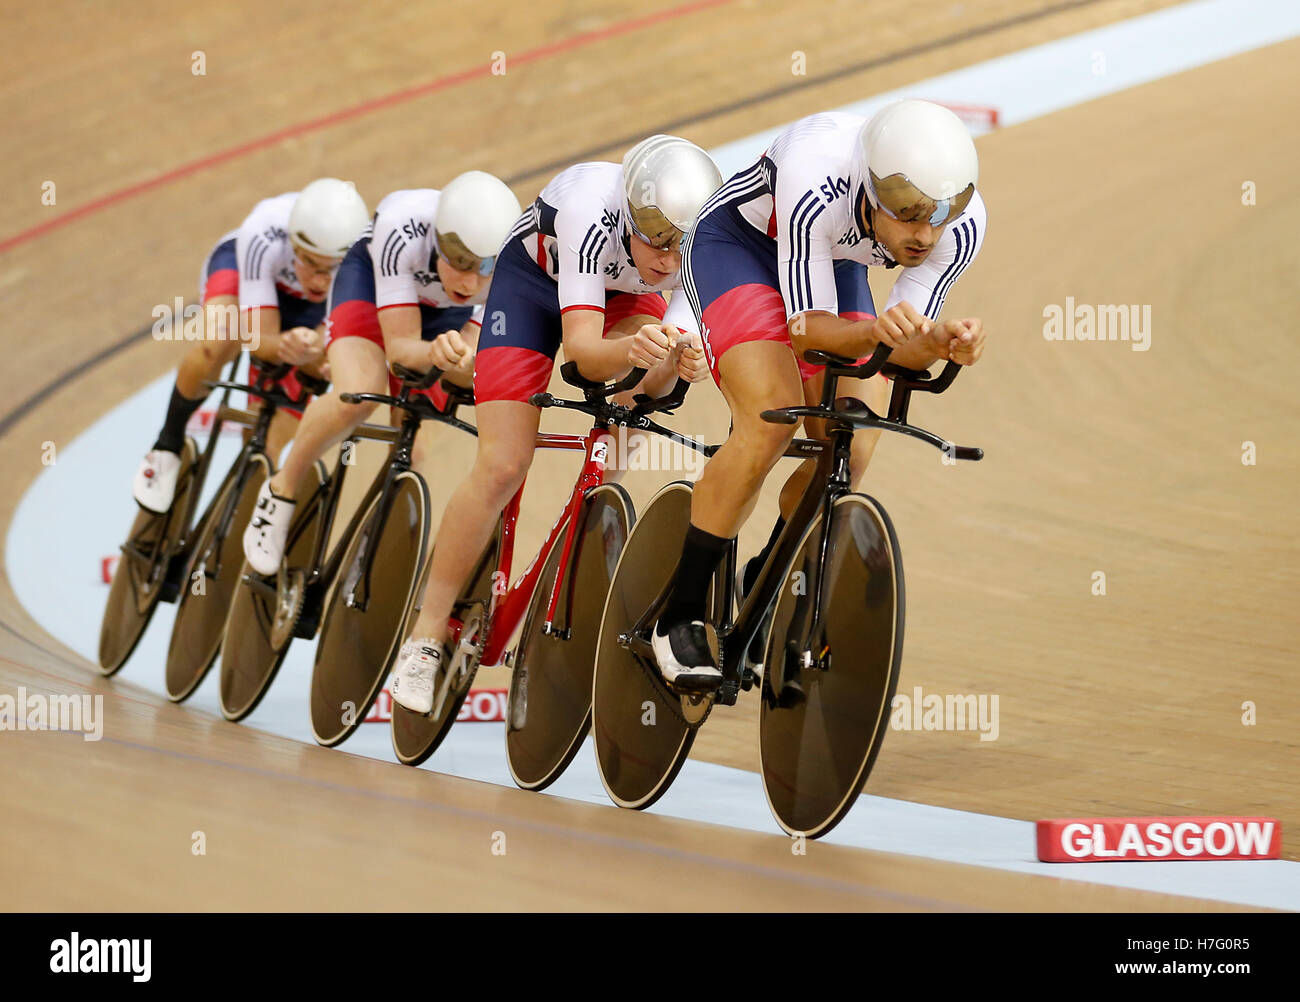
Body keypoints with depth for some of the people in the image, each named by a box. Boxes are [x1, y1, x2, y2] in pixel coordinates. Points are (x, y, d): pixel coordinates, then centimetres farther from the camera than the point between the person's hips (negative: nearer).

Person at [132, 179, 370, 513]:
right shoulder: (263, 237, -42)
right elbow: (260, 340, -40)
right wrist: (287, 346, -63)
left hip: (301, 309, 2)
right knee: (217, 344, -34)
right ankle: (168, 444, -10)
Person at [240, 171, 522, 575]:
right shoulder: (402, 228, -42)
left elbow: (471, 367, -26)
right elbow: (400, 346, -38)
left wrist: (457, 361, -48)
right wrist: (435, 353, -59)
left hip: (445, 313, 4)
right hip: (372, 276, -3)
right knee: (357, 397, -30)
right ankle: (280, 492, -6)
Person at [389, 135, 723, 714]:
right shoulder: (594, 214, -41)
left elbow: (652, 380, -29)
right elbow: (582, 350, -46)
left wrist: (676, 364, -51)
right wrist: (631, 351, -66)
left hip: (621, 290, 4)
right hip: (535, 276, -4)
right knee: (503, 466, -13)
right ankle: (425, 638, -1)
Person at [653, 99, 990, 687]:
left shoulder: (961, 225, -28)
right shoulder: (818, 183, -42)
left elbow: (904, 349, -21)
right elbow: (808, 327, -35)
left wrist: (942, 343, -43)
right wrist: (876, 330, -55)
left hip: (831, 260, 5)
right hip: (734, 241, -5)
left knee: (850, 451, -6)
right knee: (771, 425, -24)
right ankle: (679, 617, -10)